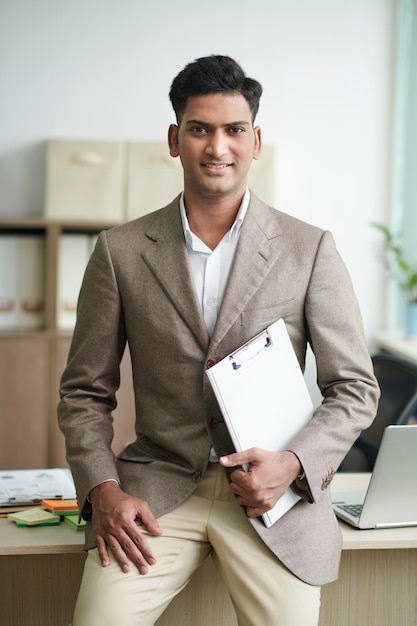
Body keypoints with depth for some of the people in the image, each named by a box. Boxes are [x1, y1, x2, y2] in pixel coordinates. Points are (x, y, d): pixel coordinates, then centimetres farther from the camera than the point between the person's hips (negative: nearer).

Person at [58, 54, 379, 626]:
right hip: (157, 488, 0)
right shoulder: (120, 251, 4)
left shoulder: (310, 250, 2)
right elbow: (85, 391, 8)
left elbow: (355, 389, 4)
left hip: (273, 493, 0)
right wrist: (103, 489, -7)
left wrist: (293, 464, -12)